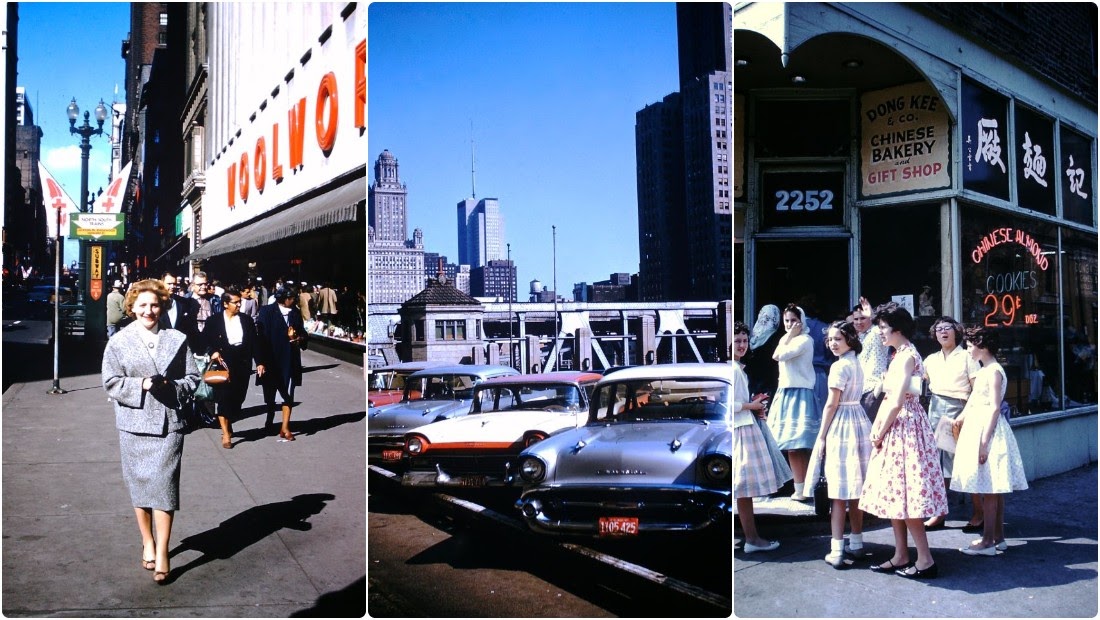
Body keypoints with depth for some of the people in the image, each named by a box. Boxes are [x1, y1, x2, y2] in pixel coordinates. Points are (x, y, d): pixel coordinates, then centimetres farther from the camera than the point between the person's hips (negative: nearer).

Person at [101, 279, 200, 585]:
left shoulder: (177, 340, 4)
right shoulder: (119, 341, 2)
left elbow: (192, 378, 5)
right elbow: (111, 382, -2)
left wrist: (171, 386, -13)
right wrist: (142, 385, -16)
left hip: (169, 423, -1)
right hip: (134, 424, 1)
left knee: (164, 486, -4)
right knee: (139, 485, 11)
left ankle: (162, 554, 2)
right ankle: (147, 543, 30)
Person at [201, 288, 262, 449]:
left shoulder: (247, 320, 7)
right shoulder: (213, 321, 0)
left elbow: (254, 343, 7)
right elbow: (205, 341, 3)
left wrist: (259, 362, 2)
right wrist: (212, 352, -15)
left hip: (243, 363, 3)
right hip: (224, 362, -3)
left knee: (238, 397, 7)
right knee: (224, 397, -7)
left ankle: (228, 424, 32)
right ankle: (226, 434, -3)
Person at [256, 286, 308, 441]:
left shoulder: (296, 313, 5)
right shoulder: (267, 311, -6)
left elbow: (303, 334, 12)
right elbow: (261, 336, -9)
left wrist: (297, 338, -12)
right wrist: (260, 361, -15)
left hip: (289, 361, 2)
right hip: (270, 360, -2)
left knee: (288, 395, 0)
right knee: (269, 396, 10)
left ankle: (285, 428, 4)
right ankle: (267, 427, 26)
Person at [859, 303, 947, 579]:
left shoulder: (906, 356, -15)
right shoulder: (900, 355, 15)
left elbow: (897, 402, -20)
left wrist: (880, 434, -11)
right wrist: (876, 430, 10)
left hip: (904, 427, -10)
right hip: (896, 428, 10)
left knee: (903, 493, -5)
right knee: (895, 494, 12)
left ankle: (925, 560, 2)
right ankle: (900, 556, 19)